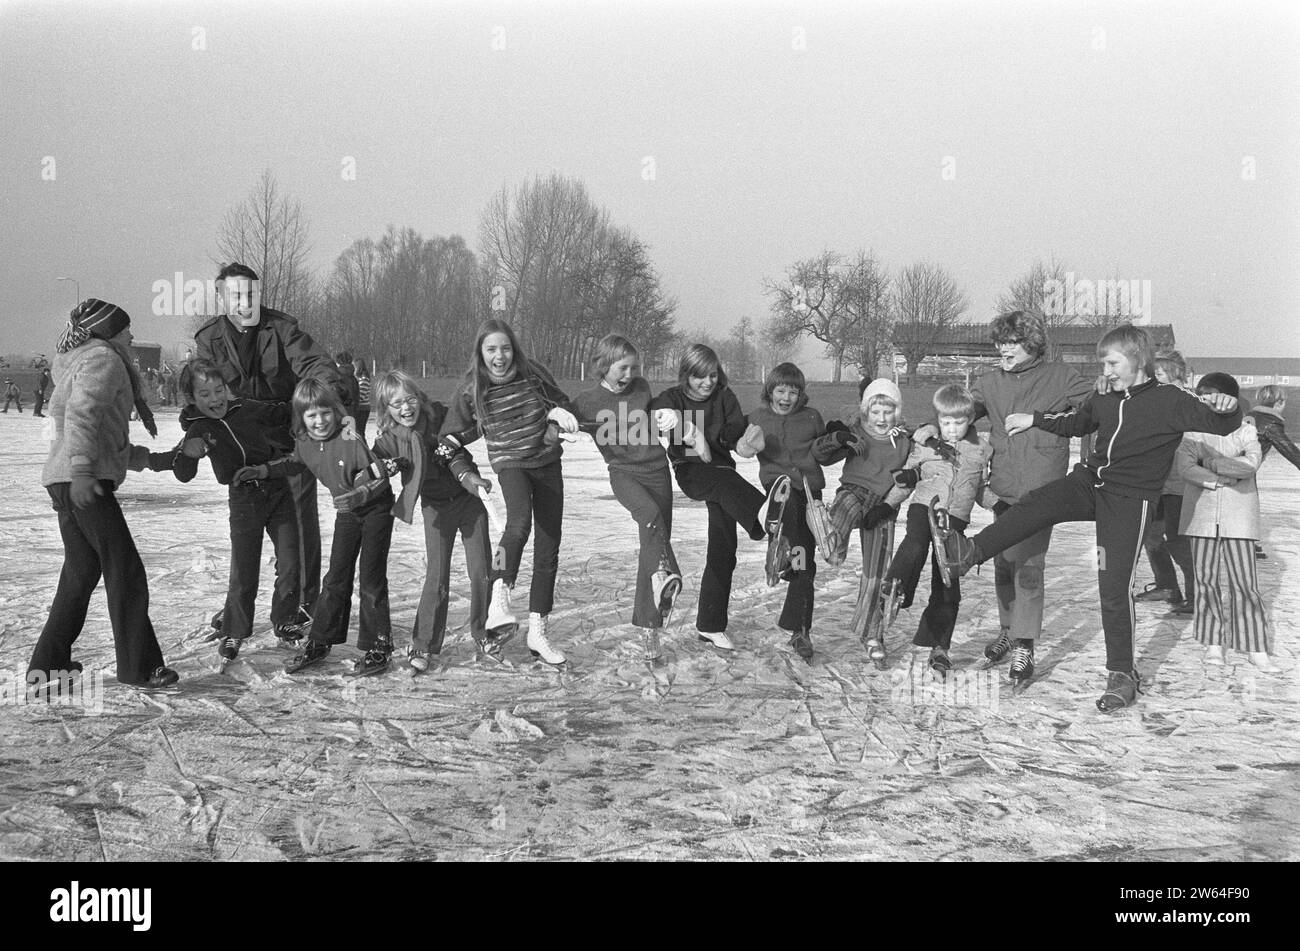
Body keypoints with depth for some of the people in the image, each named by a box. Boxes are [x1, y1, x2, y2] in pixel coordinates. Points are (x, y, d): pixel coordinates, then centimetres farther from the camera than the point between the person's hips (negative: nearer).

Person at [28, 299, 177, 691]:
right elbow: (82, 414, -20)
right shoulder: (104, 359, -5)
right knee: (125, 572, -6)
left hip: (64, 482, 10)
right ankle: (139, 666, -3)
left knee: (81, 571, 17)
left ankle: (47, 663, 21)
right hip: (83, 482, -10)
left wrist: (146, 457, 33)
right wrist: (82, 469, -28)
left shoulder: (76, 363, 27)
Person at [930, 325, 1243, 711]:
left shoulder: (1169, 401, -8)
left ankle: (1122, 675, 8)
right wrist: (1034, 419, 26)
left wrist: (1227, 408, -35)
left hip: (1128, 501, -5)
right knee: (1036, 504, -24)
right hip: (1089, 482, 5)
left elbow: (1222, 425, -13)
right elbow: (1075, 422, 30)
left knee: (1115, 587, -6)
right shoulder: (1104, 401, 11)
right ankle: (968, 553, -36)